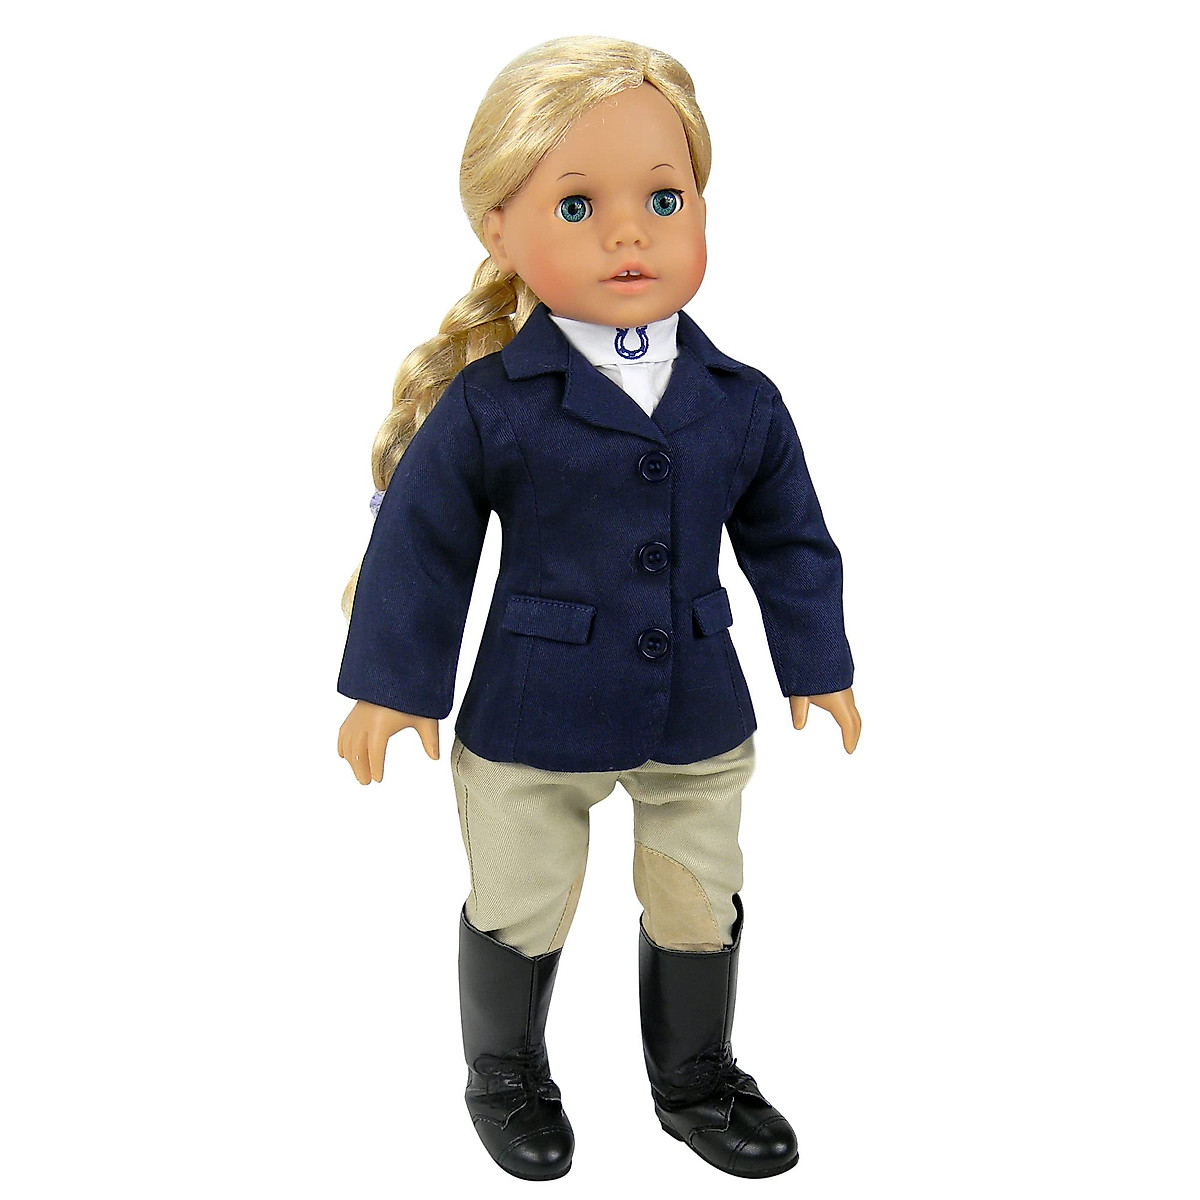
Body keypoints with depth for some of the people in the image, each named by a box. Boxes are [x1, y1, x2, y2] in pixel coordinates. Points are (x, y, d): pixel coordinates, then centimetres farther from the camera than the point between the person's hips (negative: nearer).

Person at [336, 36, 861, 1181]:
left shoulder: (743, 403, -5)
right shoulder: (485, 405, -15)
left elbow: (789, 543, 6)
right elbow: (420, 543, -7)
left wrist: (818, 667, 9)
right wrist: (391, 685, -3)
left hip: (698, 719, 3)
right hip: (530, 726, -2)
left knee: (700, 909, 19)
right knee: (518, 914, 16)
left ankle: (696, 1079, 44)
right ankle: (505, 1075, 43)